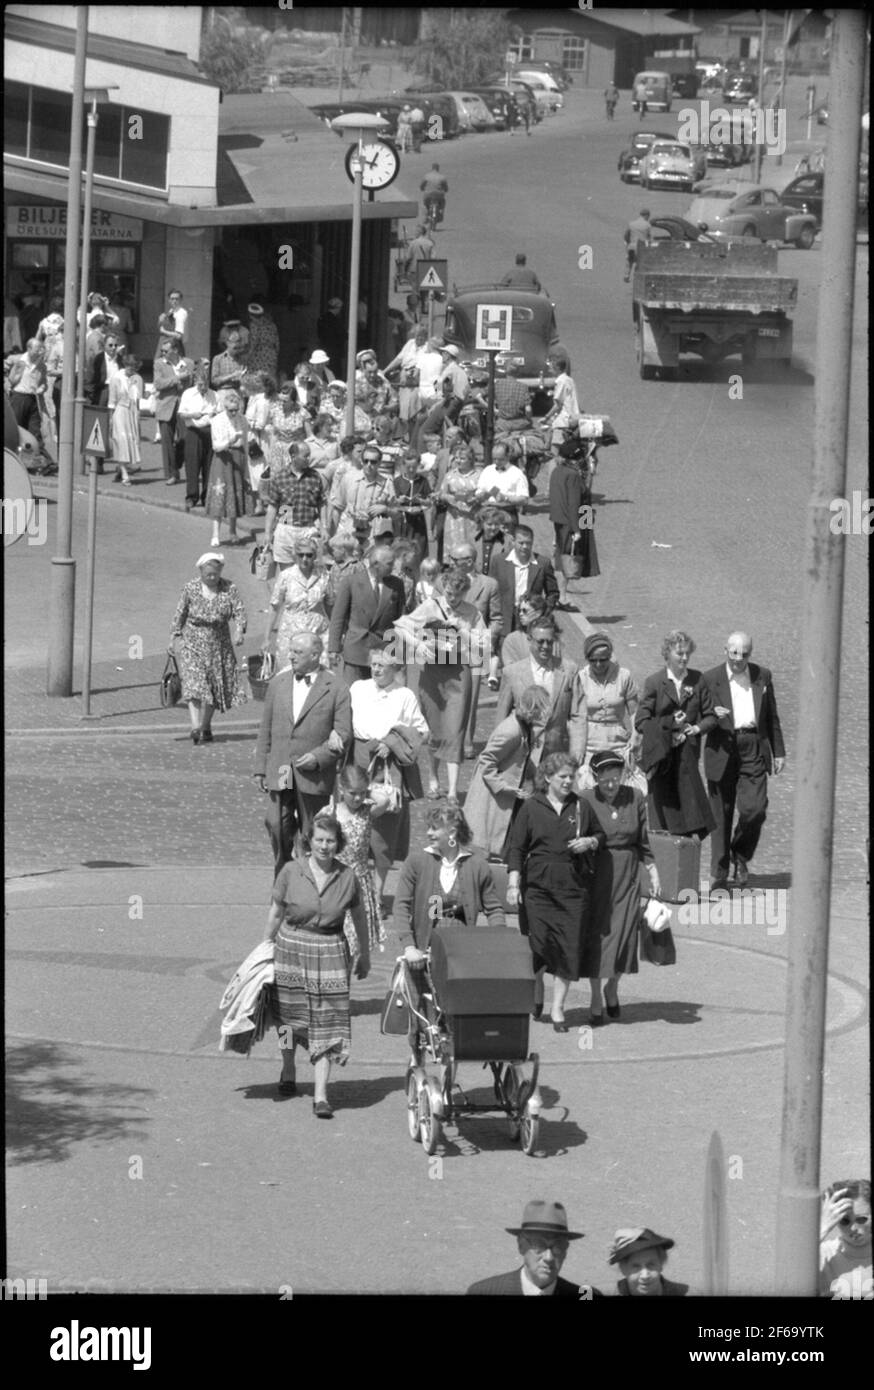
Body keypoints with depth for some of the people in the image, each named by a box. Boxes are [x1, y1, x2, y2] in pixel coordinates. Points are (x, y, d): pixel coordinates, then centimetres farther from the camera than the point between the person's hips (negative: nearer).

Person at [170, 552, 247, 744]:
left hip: (219, 645, 2)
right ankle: (195, 727, -25)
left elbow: (239, 612, -9)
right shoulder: (191, 588, -3)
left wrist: (240, 631, -26)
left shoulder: (230, 590, -2)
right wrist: (175, 636, 3)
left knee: (215, 687, 6)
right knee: (194, 685, -16)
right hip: (193, 644, -2)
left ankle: (206, 727, 23)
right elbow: (180, 613, 6)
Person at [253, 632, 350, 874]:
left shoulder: (335, 689, -2)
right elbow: (266, 730, 14)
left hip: (313, 776, -3)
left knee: (311, 836, 3)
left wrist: (318, 757, -17)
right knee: (277, 826, -3)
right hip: (279, 772, 3)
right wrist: (260, 768, 9)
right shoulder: (278, 684, 11)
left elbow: (344, 735, -4)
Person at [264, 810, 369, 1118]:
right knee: (290, 1015, 15)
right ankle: (288, 1071, 41)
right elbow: (275, 913, 3)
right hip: (292, 949, 0)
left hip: (330, 953, 0)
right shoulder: (291, 871, -7)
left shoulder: (347, 878, -4)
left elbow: (359, 916, 10)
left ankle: (321, 1095, -6)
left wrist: (365, 955, 17)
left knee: (326, 1023, -6)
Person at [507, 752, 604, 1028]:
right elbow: (516, 847, 1)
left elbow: (601, 836, 21)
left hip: (573, 888, 2)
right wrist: (514, 883, -7)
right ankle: (536, 995, 25)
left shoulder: (581, 808, 9)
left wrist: (590, 842, -2)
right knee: (537, 943, -2)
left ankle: (557, 1008, 6)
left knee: (569, 947, -3)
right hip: (538, 886, -2)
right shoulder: (531, 808, 2)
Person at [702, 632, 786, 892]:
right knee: (721, 814, 3)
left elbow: (772, 717, 16)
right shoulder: (710, 679, 1)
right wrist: (712, 715, -19)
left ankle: (740, 857, 14)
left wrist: (778, 751, 14)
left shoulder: (762, 676, 10)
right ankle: (718, 873, 12)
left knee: (754, 809, -12)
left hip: (754, 750, 1)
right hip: (722, 751, -1)